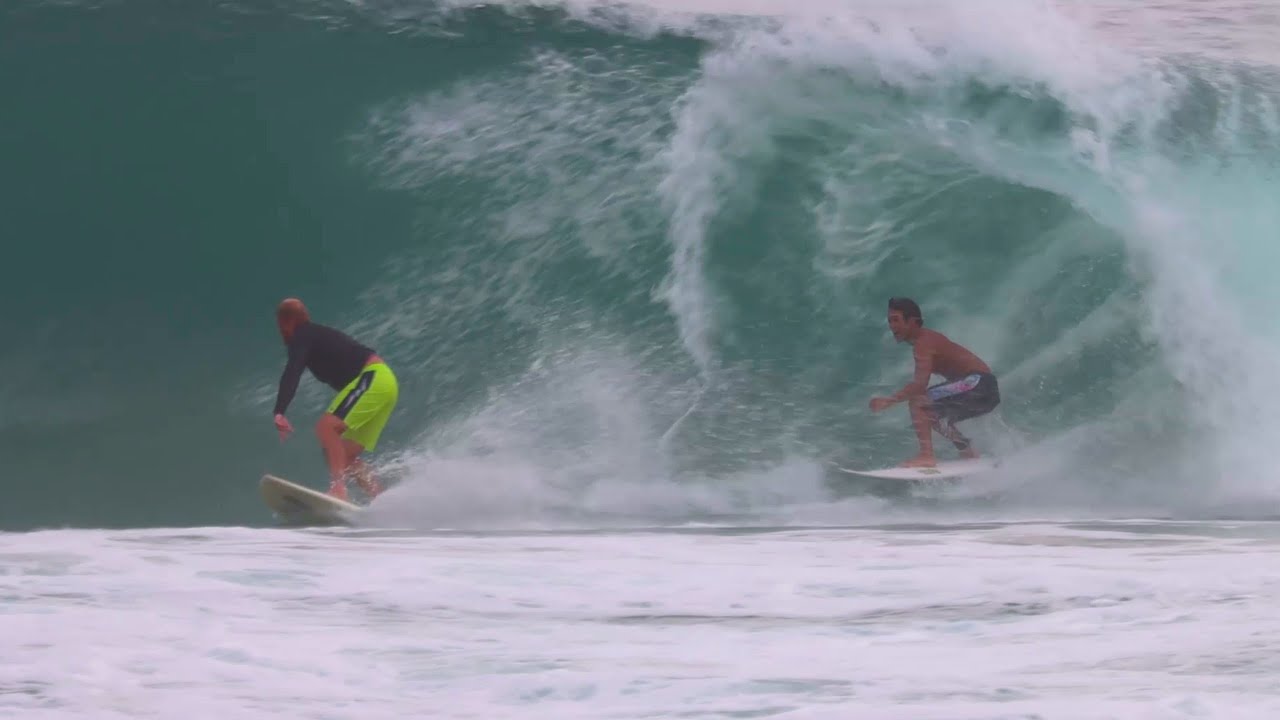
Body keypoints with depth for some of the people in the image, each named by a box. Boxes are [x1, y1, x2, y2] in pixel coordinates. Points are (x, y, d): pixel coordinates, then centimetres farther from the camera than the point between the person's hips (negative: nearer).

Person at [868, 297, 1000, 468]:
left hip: (978, 384, -10)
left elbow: (920, 384, -29)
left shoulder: (923, 343, -16)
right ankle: (969, 453, 37)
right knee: (930, 413, 28)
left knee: (917, 401, -18)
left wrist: (888, 401, -33)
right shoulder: (926, 338, 14)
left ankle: (926, 456, -26)